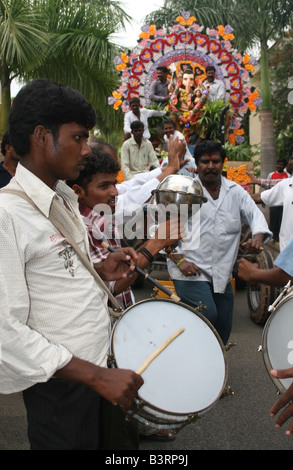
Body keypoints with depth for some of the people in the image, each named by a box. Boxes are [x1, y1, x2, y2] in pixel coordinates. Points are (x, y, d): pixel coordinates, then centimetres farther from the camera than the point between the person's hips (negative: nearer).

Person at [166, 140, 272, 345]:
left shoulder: (235, 191, 11)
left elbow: (255, 214, 7)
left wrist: (258, 236, -16)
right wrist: (179, 260, -12)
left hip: (222, 274, 5)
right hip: (190, 271, -5)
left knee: (224, 327, 11)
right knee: (207, 315, -20)